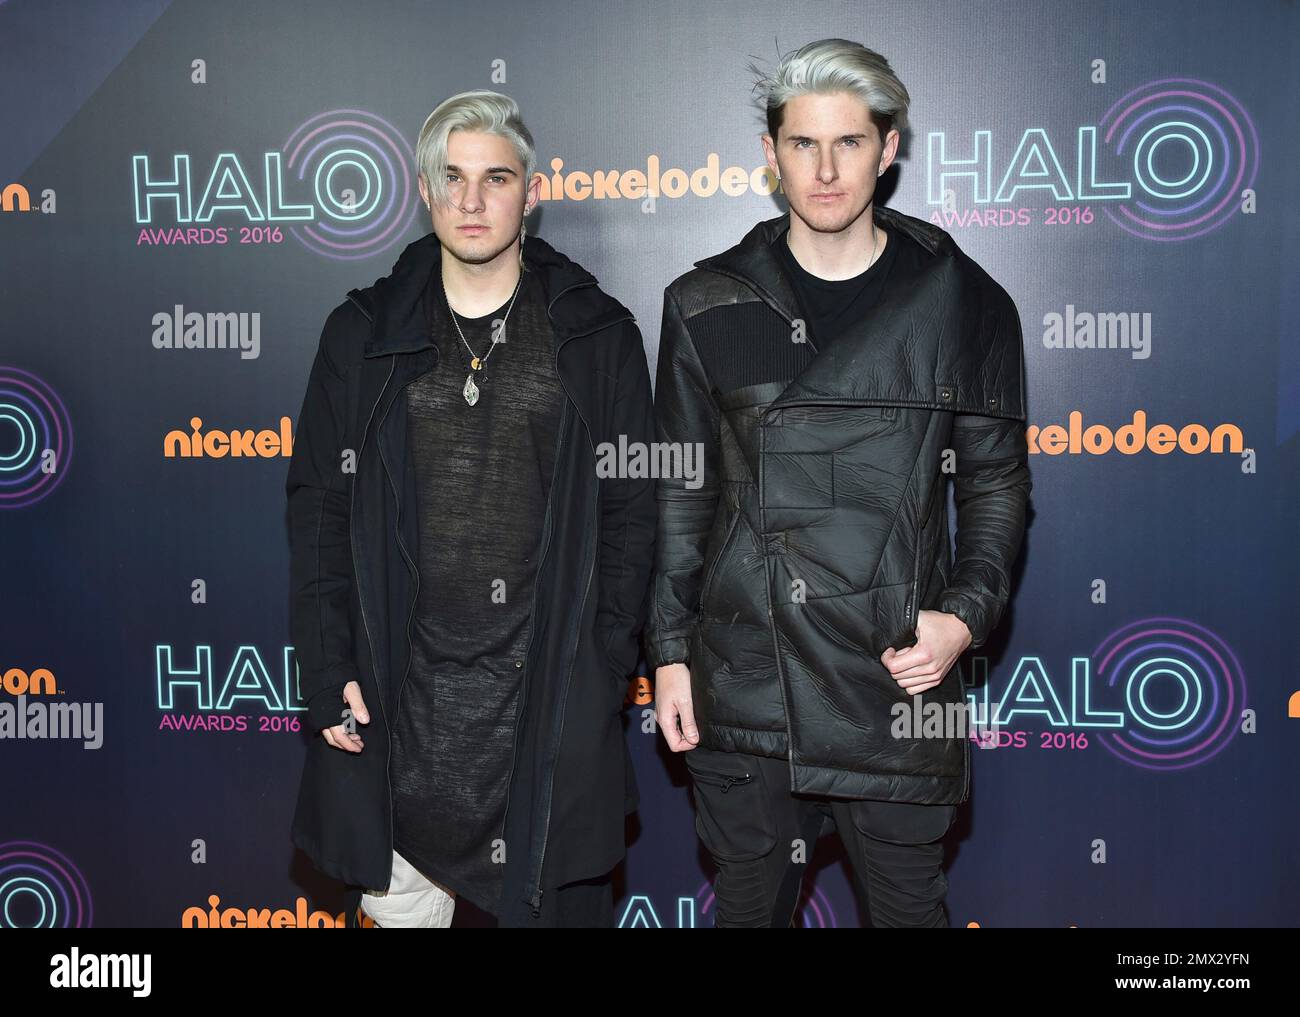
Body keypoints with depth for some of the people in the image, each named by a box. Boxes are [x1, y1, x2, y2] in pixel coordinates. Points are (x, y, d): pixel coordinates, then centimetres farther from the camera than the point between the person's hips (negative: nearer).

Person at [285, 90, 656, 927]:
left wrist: (604, 672, -6)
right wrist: (329, 673, -1)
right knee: (400, 897, 10)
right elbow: (320, 506, 5)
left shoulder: (598, 334, 2)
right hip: (399, 692, 1)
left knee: (548, 899, 10)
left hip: (549, 693, -1)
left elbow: (630, 512, 1)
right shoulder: (365, 333, 5)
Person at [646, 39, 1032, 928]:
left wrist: (966, 615, -8)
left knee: (908, 903, 14)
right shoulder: (709, 306, 2)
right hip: (743, 683, 1)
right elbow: (680, 492, 6)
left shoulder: (962, 302, 0)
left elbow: (996, 482, 6)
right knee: (749, 903, 17)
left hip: (899, 684, 0)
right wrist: (670, 649, 4)